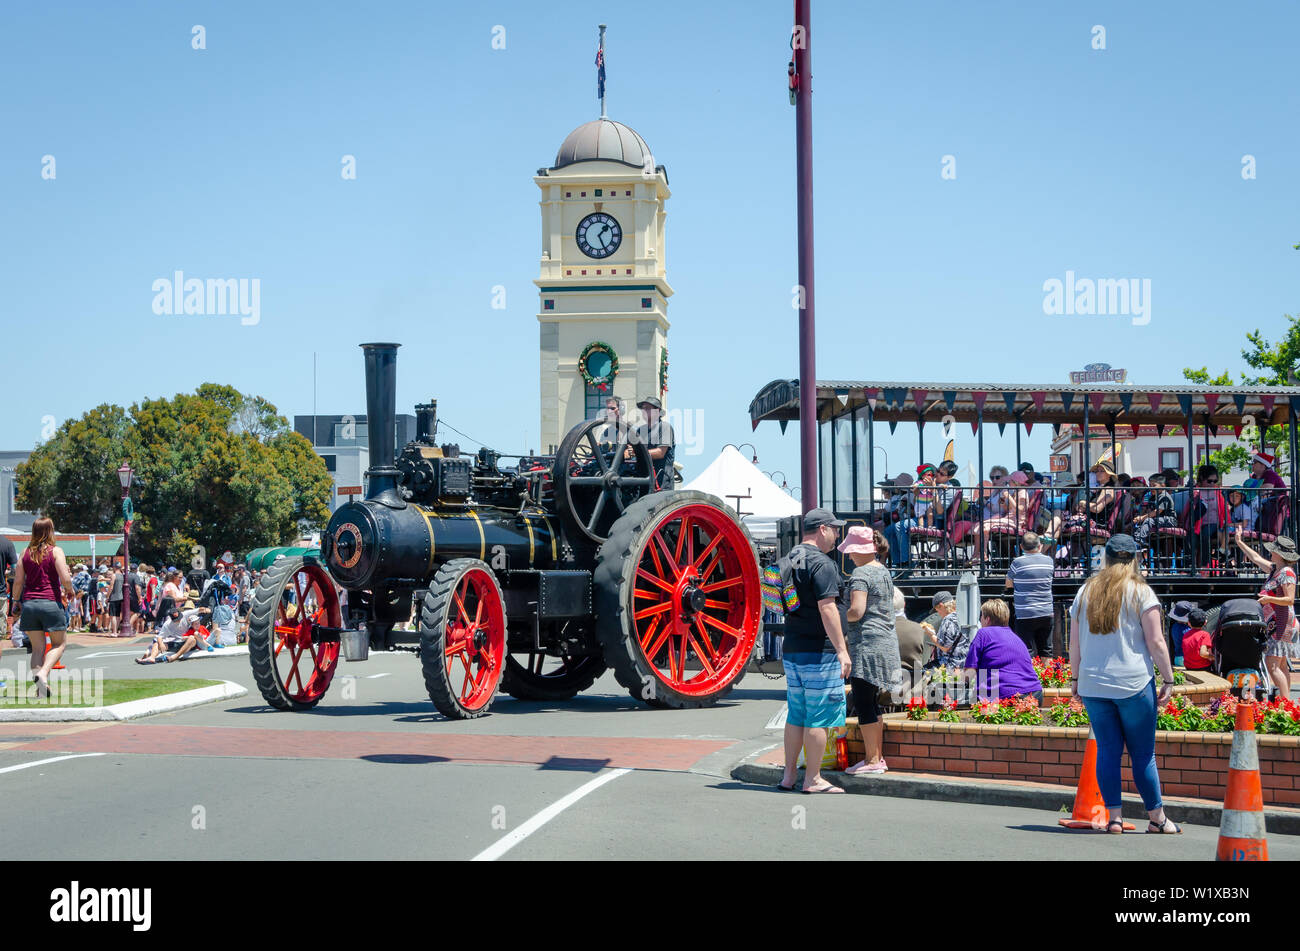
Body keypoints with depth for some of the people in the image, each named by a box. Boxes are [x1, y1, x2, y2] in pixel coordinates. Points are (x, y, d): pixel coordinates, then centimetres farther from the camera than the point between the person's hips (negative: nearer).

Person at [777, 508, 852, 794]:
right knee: (819, 716, -3)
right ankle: (813, 779, 0)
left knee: (796, 714, 14)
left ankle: (789, 775, 18)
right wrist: (842, 650, -20)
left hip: (791, 650, 9)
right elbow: (827, 609, -21)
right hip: (819, 651, -9)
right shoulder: (821, 563, -14)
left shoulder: (789, 559, 14)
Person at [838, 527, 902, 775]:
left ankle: (872, 760, -3)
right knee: (872, 702, 15)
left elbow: (857, 611, -23)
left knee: (863, 702, -4)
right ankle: (878, 756, 17)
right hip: (887, 641, 9)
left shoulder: (860, 573, -13)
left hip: (867, 643, -9)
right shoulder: (884, 571, 15)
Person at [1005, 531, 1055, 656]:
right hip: (1046, 614, 4)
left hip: (1025, 615, -4)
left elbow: (1009, 585, 1)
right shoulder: (1049, 561, 1)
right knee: (1046, 653, 14)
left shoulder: (1018, 563, -10)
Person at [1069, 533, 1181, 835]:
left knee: (1107, 750, 7)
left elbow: (1074, 643, 12)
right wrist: (1168, 680, 0)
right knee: (1143, 753, 4)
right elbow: (1155, 641, -6)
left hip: (1092, 684, 3)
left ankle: (1114, 817, 5)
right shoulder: (1140, 591, -2)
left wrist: (1075, 678, 21)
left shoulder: (1085, 592, 10)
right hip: (1133, 684, -3)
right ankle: (1157, 818, 12)